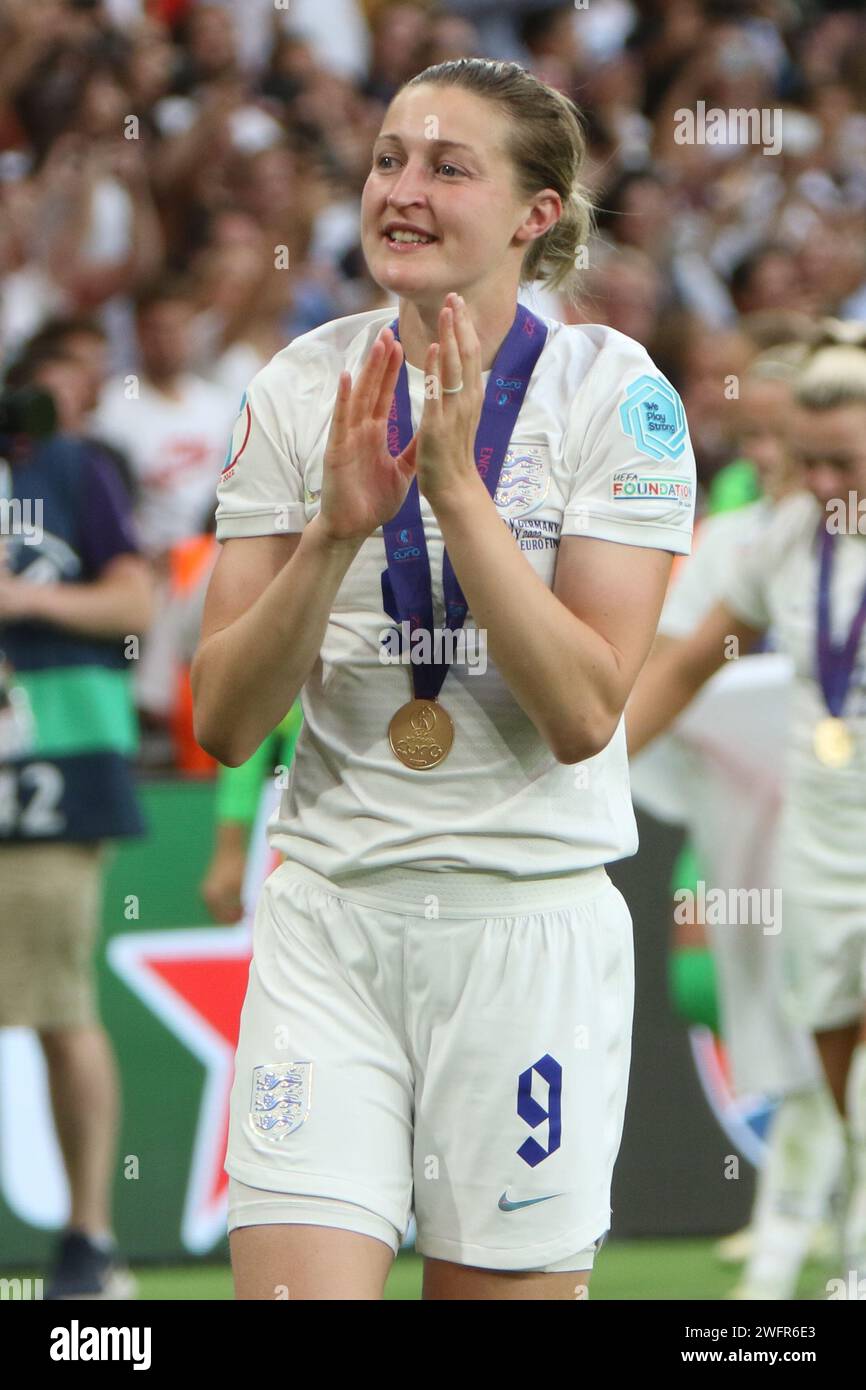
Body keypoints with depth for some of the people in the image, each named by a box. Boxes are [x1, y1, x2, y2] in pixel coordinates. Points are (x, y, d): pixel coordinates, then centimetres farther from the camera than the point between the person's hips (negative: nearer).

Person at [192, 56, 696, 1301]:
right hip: (330, 918, 2)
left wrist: (456, 485, -21)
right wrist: (338, 526, -17)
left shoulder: (614, 392, -6)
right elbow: (225, 722, -2)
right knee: (291, 1284, -11)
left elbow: (583, 714, -15)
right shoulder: (305, 390, 2)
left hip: (533, 928, -2)